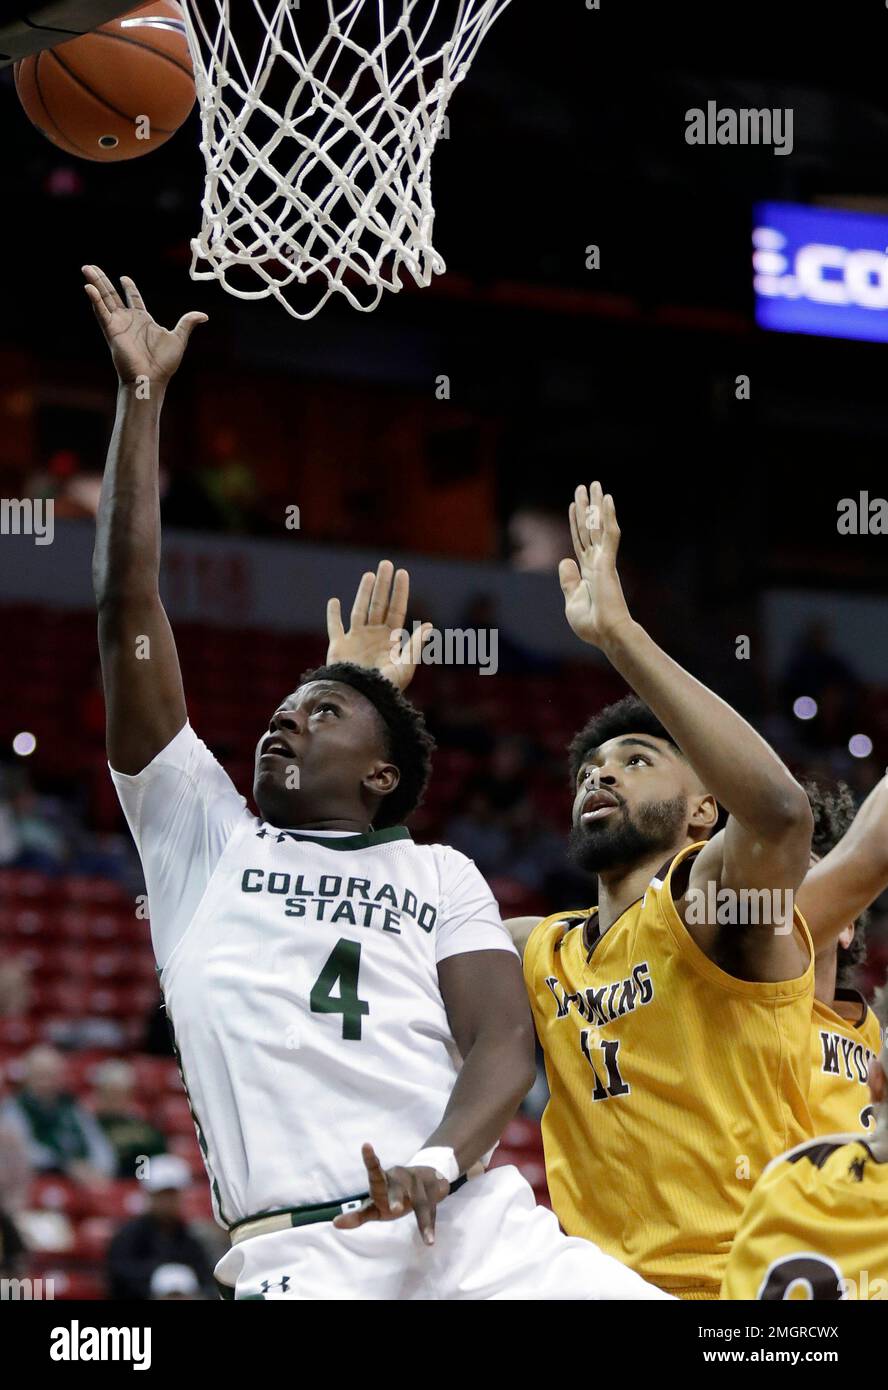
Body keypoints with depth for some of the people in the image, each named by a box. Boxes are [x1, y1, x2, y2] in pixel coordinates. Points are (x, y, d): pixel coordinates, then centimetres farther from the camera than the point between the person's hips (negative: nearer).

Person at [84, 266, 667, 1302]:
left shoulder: (440, 874, 21)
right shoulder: (200, 837, 20)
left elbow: (503, 1040, 6)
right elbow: (127, 607, 13)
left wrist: (439, 1160, -15)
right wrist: (140, 399, 10)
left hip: (476, 1228, 0)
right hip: (297, 1256, 0)